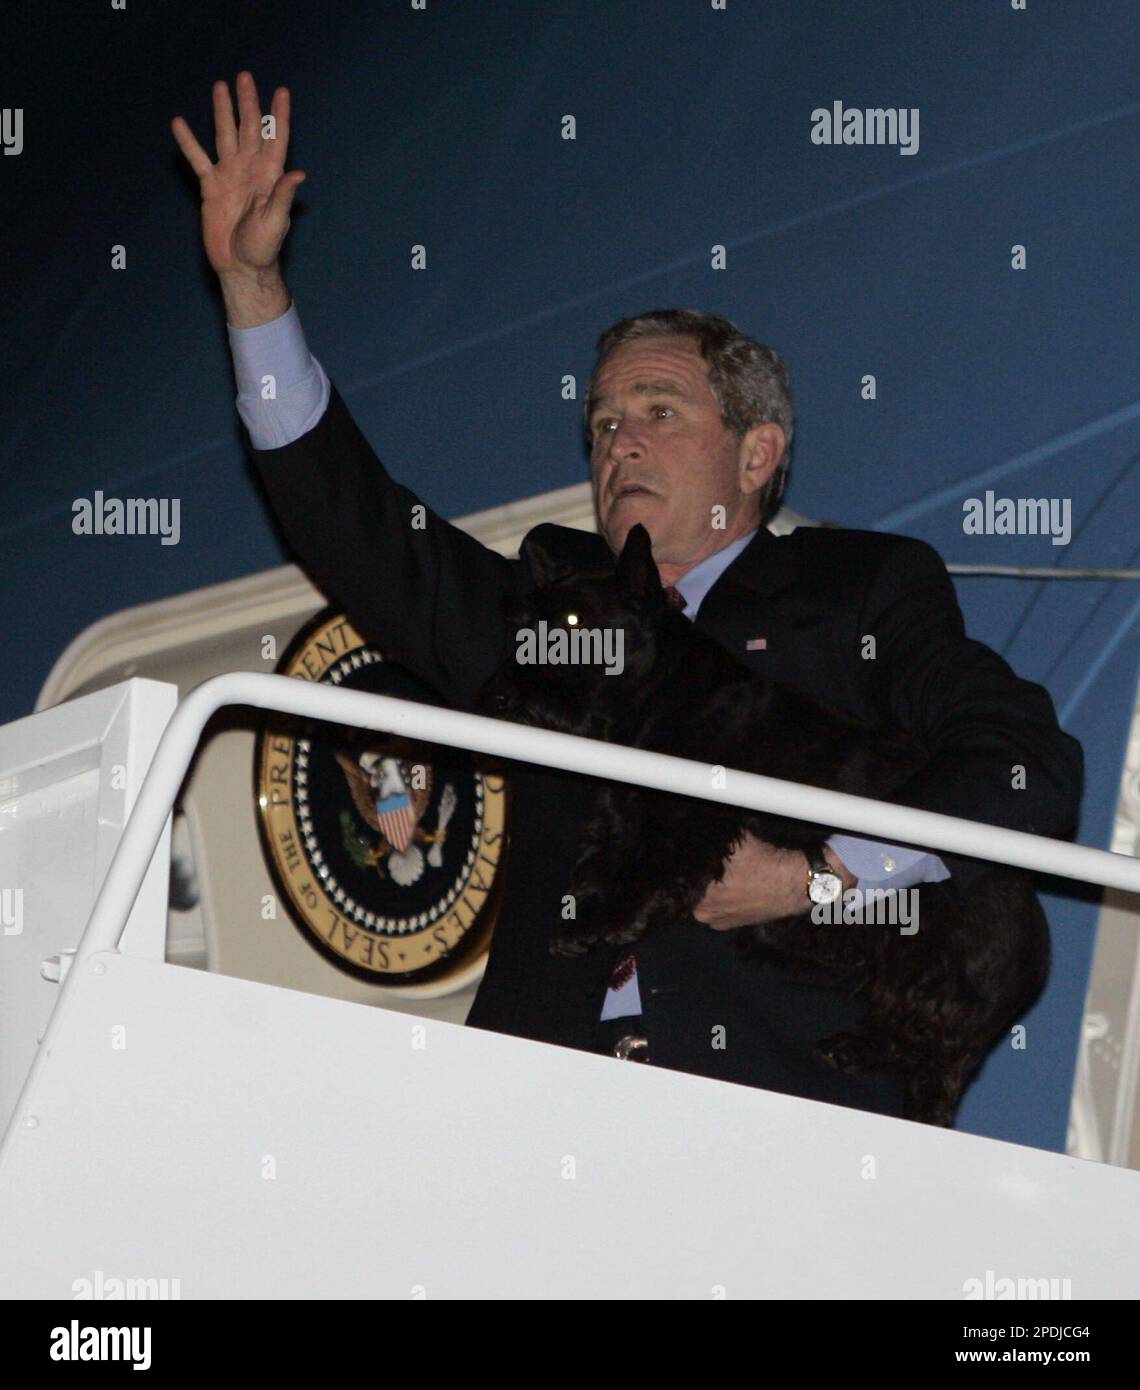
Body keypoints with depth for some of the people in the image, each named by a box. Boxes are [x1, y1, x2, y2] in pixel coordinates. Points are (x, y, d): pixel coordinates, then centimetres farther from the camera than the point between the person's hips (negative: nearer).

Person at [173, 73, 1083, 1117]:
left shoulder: (866, 592, 13)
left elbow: (1033, 774, 3)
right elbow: (353, 522, 26)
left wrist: (820, 877, -8)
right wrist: (252, 280, 22)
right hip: (544, 1094, 4)